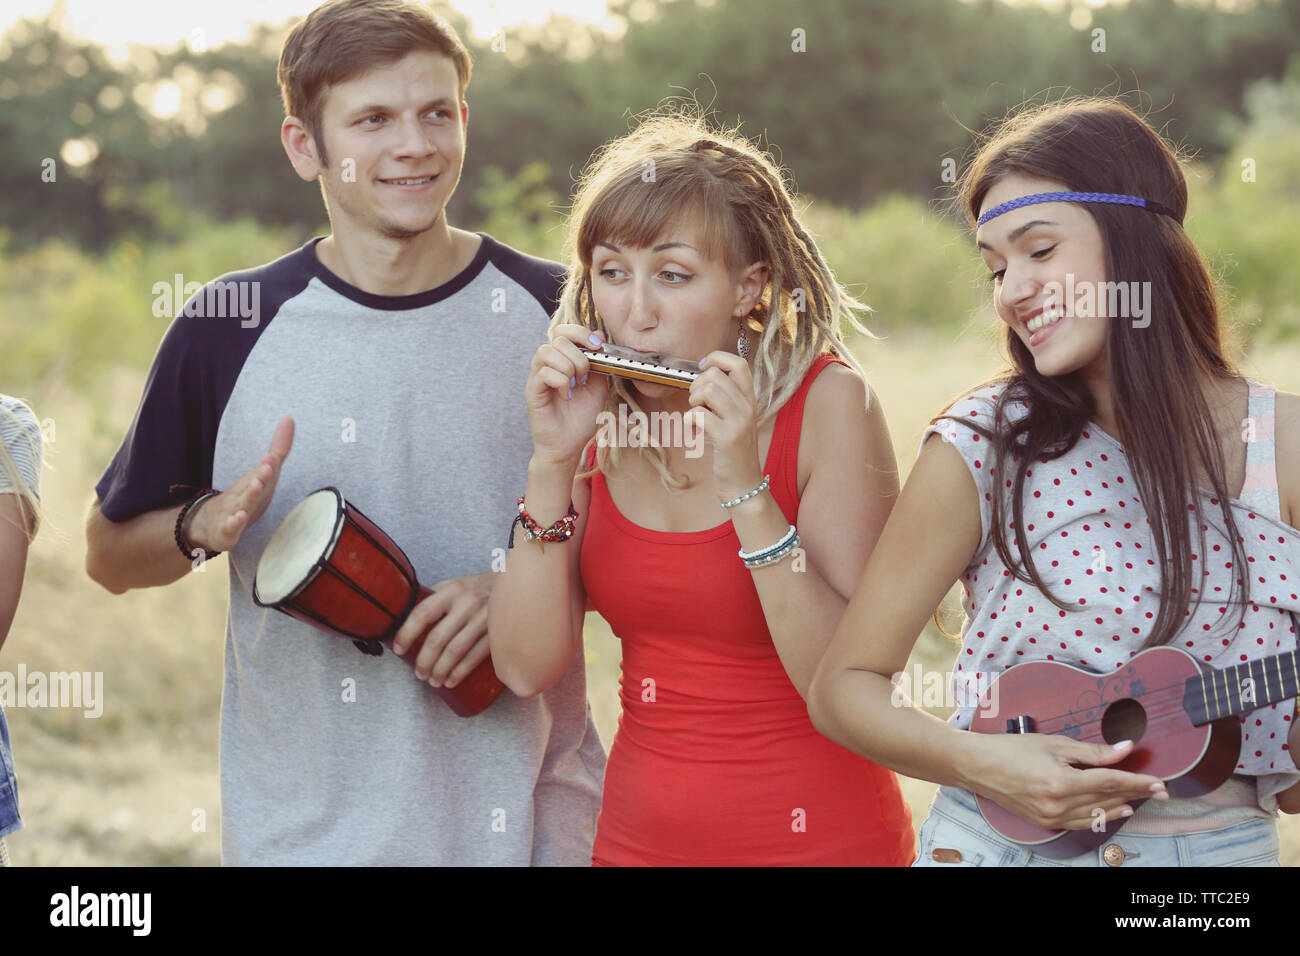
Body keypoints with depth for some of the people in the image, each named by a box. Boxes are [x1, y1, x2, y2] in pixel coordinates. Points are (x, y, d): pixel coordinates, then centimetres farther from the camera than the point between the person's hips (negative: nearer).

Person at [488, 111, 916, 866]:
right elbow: (527, 667, -7)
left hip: (815, 834, -4)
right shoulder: (601, 408, -3)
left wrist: (744, 486, -26)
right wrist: (554, 462, -15)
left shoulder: (829, 402, -15)